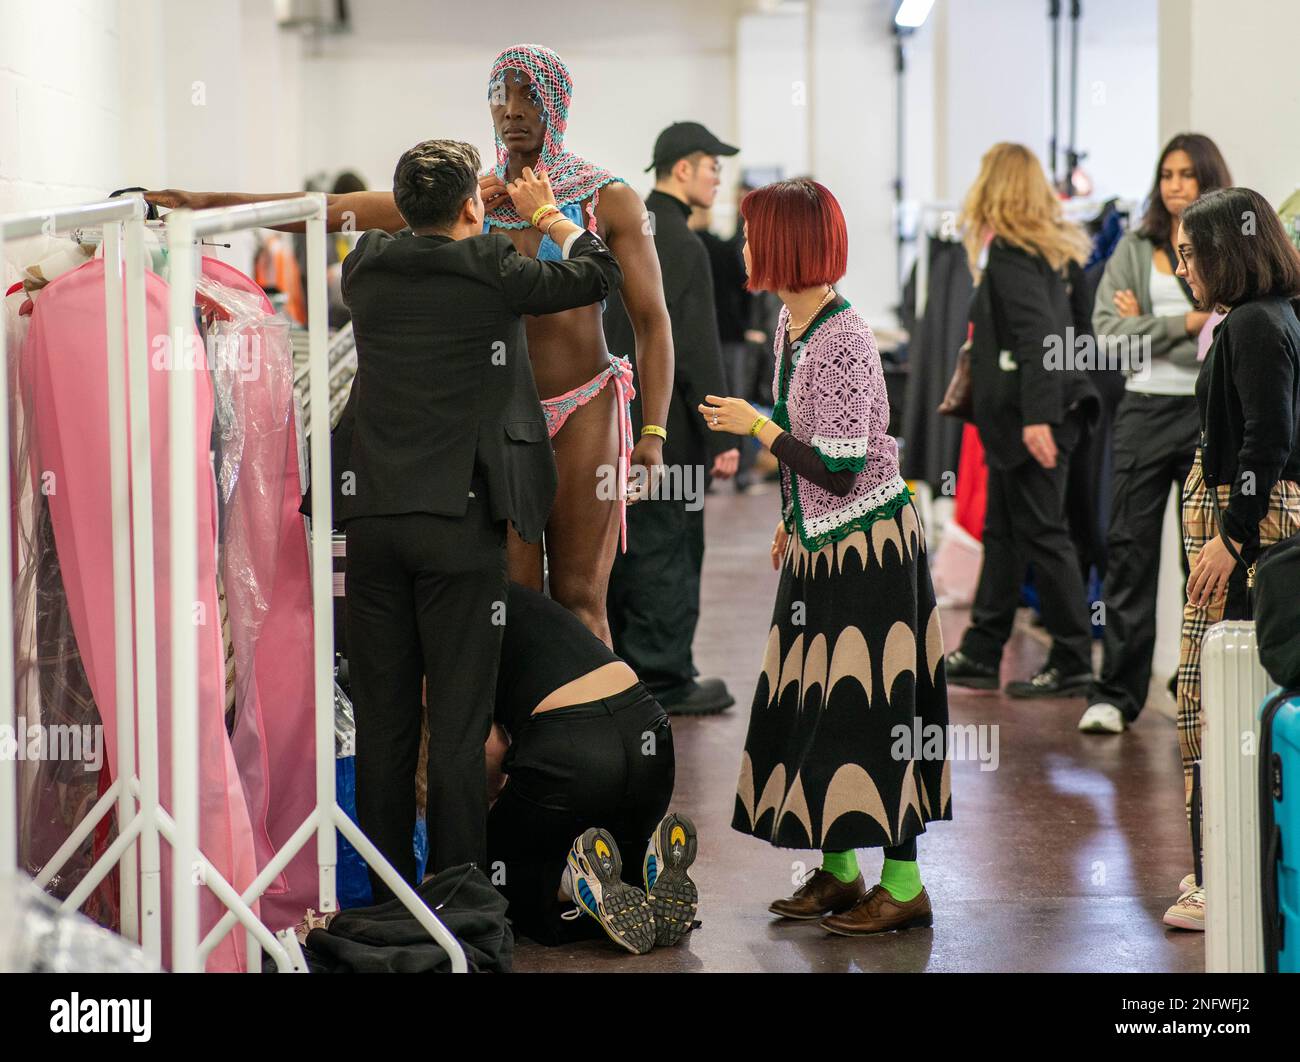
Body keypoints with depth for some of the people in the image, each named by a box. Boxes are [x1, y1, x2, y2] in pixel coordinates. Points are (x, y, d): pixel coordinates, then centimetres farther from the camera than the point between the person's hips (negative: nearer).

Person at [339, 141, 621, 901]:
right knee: (459, 722, 0)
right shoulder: (492, 272, -8)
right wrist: (548, 214, 24)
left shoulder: (367, 268, 4)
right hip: (460, 522, -4)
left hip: (374, 516, 4)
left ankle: (387, 896, 16)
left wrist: (450, 209, 39)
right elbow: (600, 273, 7)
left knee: (383, 718, 9)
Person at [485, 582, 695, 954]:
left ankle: (577, 883, -10)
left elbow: (491, 745, -3)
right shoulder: (514, 599, 28)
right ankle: (655, 871, 0)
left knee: (496, 869, 20)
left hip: (567, 752, -7)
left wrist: (494, 790, 19)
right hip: (648, 736, 7)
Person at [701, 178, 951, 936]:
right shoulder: (792, 321, 6)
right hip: (824, 543, 9)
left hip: (869, 544, -9)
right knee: (820, 701, 12)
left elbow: (838, 469, -24)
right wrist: (792, 522, 21)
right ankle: (839, 870, 22)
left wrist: (755, 426, -14)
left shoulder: (844, 342, -22)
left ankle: (904, 886, 2)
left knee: (873, 710, -5)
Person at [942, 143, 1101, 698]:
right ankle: (979, 655, 22)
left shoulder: (1010, 252, -14)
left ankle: (1073, 663, 2)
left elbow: (1038, 338, -22)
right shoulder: (1052, 247, 13)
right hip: (1028, 411, 10)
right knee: (1002, 532, 15)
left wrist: (1037, 416, -25)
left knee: (1041, 532, -4)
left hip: (1033, 412, -10)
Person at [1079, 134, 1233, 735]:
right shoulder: (1133, 249, 10)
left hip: (1213, 414, -1)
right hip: (1146, 410, 1)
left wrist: (1148, 327, -8)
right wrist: (1187, 323, -10)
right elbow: (1107, 330, -1)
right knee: (1129, 552, 0)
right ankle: (1115, 693, 3)